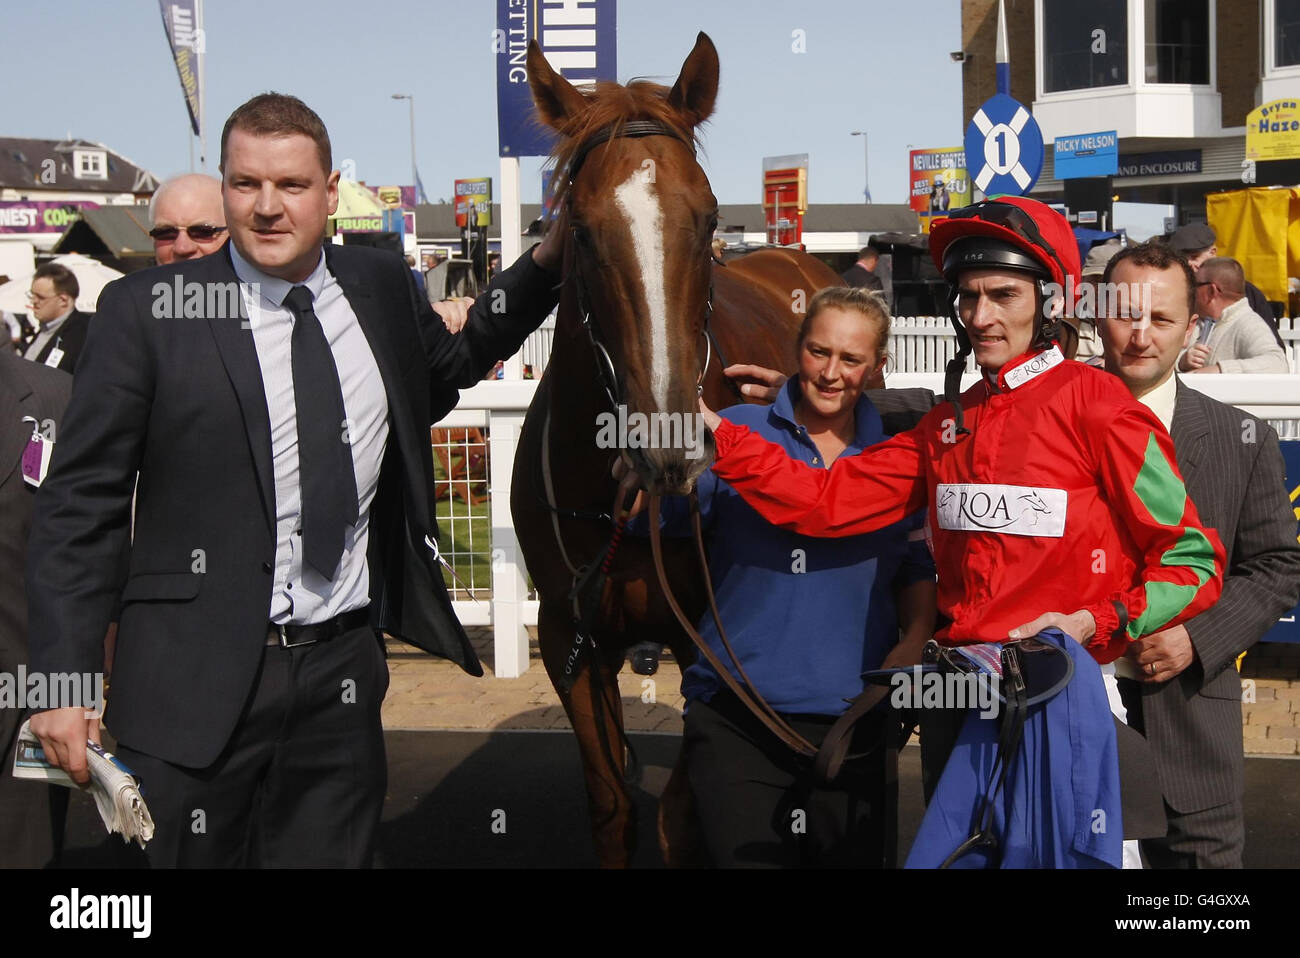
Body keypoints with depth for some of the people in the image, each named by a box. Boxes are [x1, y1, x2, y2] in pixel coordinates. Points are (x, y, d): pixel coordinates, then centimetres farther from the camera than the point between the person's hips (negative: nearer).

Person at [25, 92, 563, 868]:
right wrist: (64, 678, -12)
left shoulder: (383, 287, 7)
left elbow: (452, 363, 29)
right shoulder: (148, 310, -6)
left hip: (345, 670, 4)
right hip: (196, 683, -3)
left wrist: (546, 265, 15)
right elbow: (80, 505, -6)